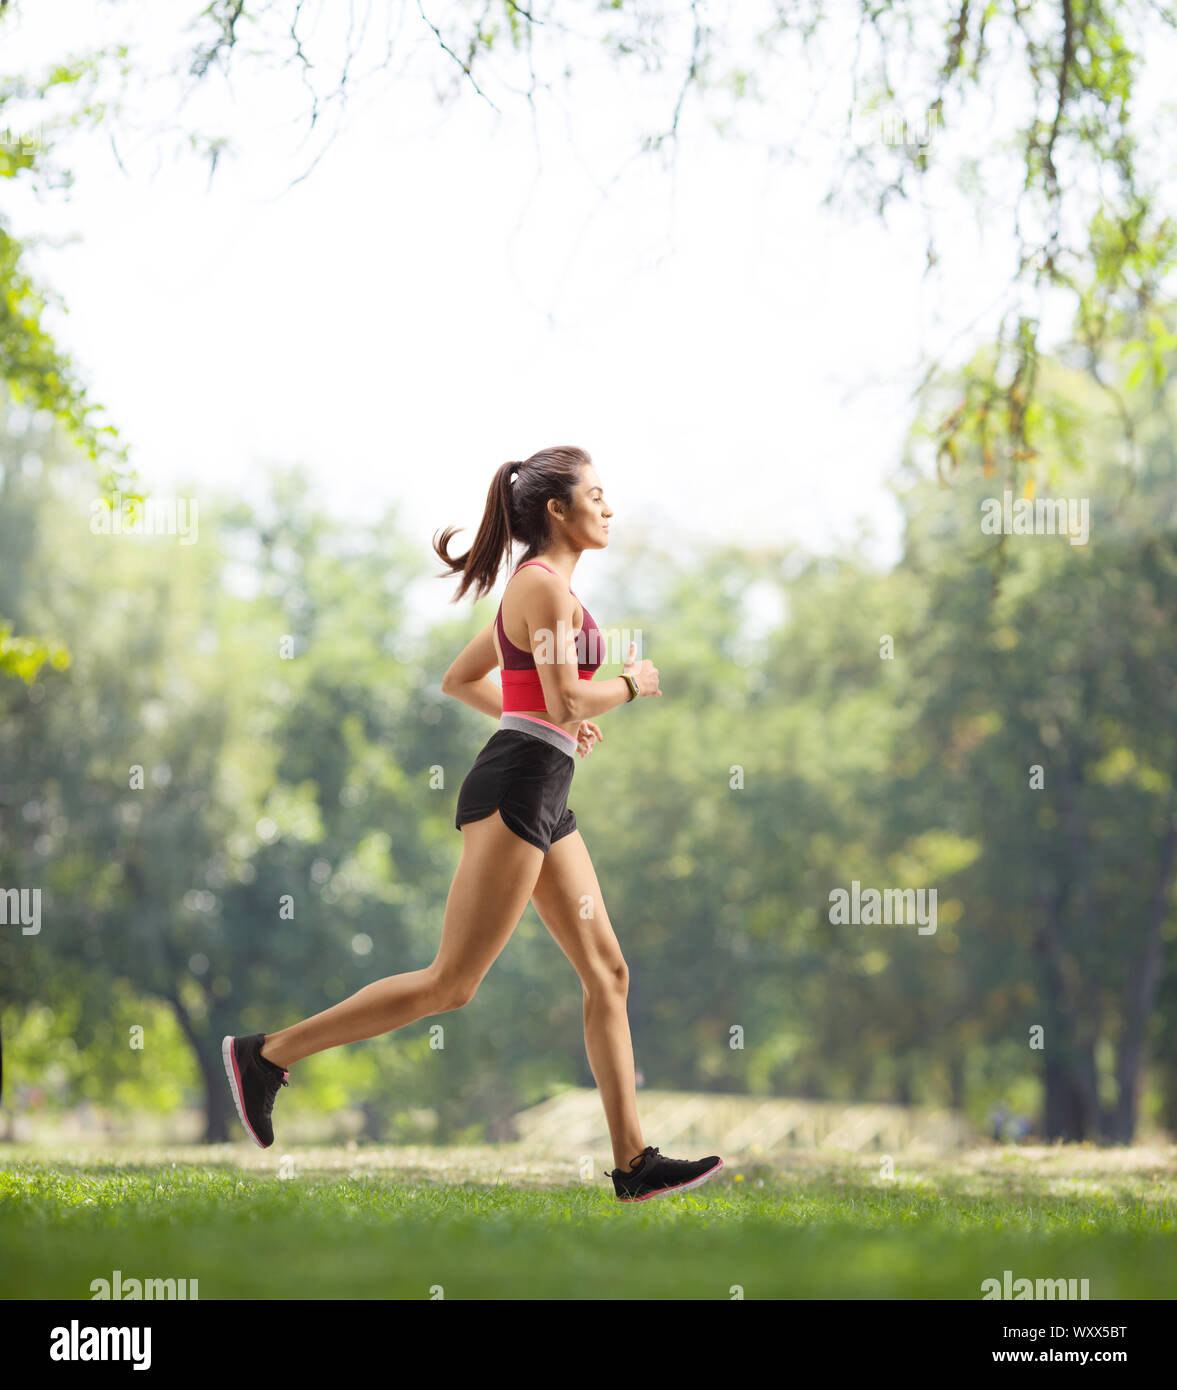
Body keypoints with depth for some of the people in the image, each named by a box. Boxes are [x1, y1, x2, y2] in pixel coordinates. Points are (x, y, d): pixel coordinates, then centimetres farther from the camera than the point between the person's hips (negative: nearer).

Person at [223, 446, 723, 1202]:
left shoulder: (538, 586, 19)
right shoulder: (546, 583, -10)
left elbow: (459, 680, 26)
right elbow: (567, 699, -20)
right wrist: (631, 684, -2)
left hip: (543, 799, 10)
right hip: (517, 789, -10)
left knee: (608, 972, 6)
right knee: (451, 983, -8)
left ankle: (635, 1161, 5)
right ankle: (269, 1054, -3)